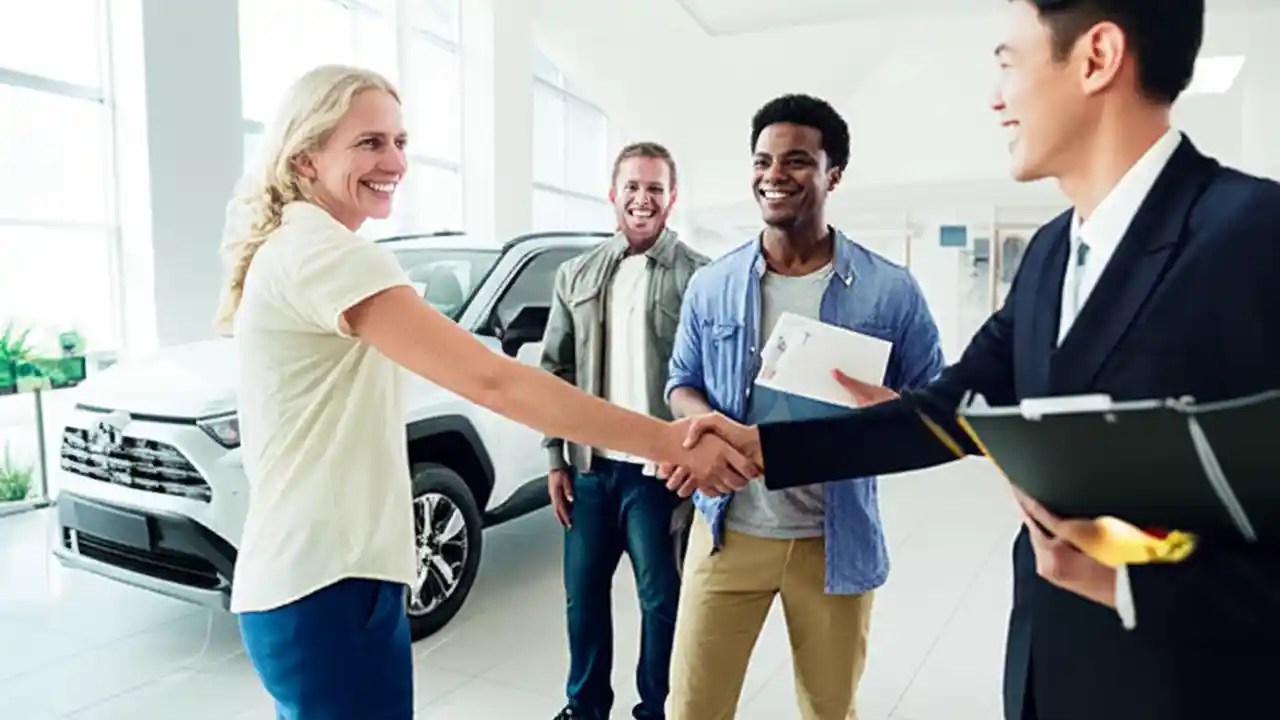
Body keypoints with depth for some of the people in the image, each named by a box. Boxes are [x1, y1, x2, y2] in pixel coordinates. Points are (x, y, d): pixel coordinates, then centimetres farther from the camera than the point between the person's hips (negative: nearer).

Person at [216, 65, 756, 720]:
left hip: (305, 579, 10)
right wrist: (669, 440, -27)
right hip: (330, 589, -10)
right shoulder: (325, 252, -19)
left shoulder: (290, 248, 14)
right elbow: (492, 381, -28)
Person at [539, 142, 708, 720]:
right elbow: (554, 370, 9)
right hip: (590, 466, 5)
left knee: (662, 599, 9)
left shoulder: (699, 276, -6)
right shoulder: (576, 275, 8)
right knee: (583, 591, 16)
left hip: (660, 469, -4)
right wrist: (556, 458, 5)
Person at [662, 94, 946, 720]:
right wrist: (705, 420, -16)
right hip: (728, 529, 1)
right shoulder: (711, 285, 0)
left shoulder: (890, 290, -6)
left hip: (837, 539, 0)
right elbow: (681, 383, 8)